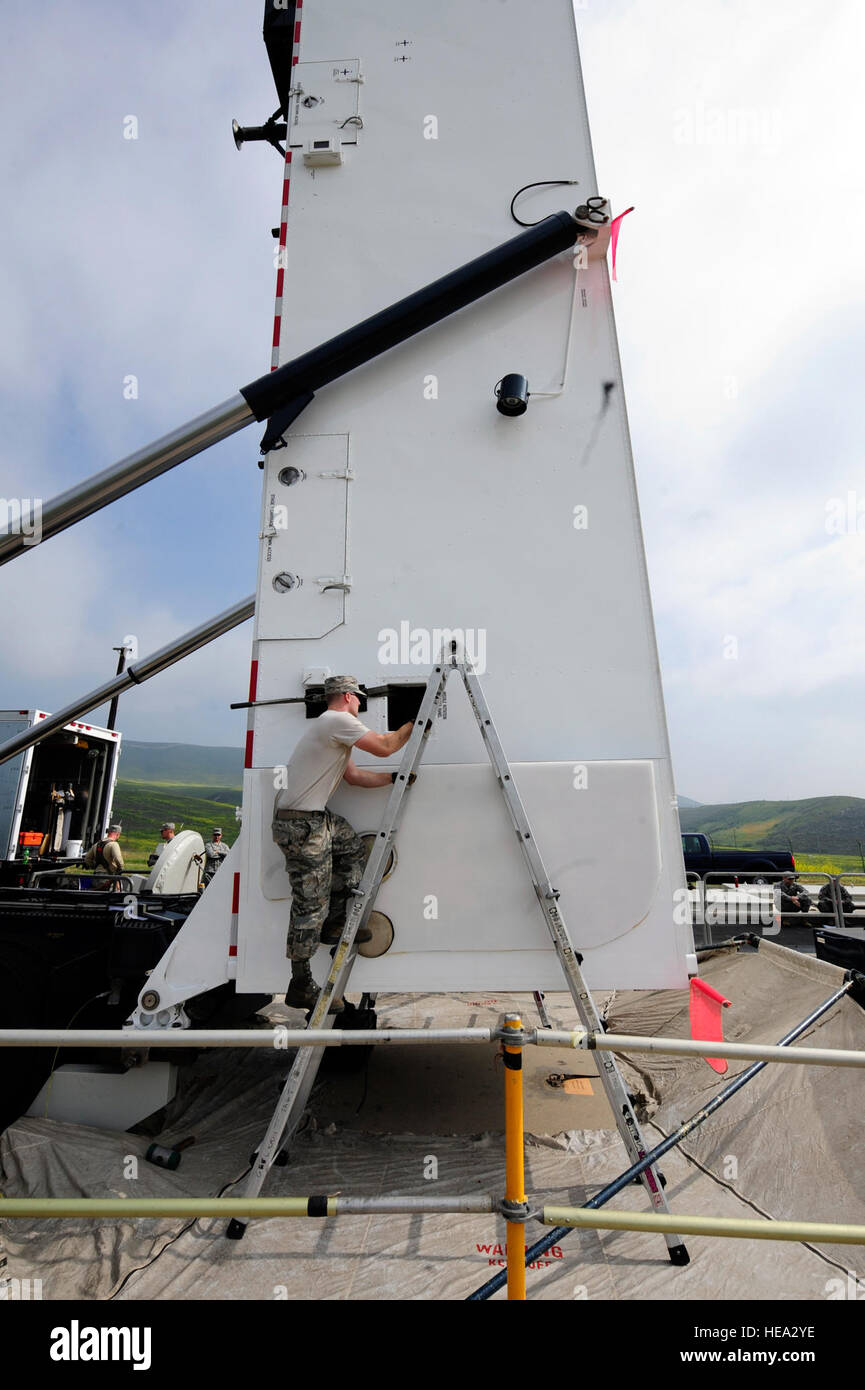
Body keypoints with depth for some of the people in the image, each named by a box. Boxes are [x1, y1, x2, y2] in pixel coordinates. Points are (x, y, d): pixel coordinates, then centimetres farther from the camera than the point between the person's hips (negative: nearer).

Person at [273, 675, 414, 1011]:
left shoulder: (333, 727, 21)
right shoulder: (338, 721, -11)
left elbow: (354, 775, 24)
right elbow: (384, 747, -13)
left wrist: (394, 778, 20)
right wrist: (412, 726, 3)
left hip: (315, 818, 10)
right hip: (301, 824, -10)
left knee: (352, 844, 24)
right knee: (311, 905, -3)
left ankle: (334, 922, 25)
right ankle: (301, 987, 9)